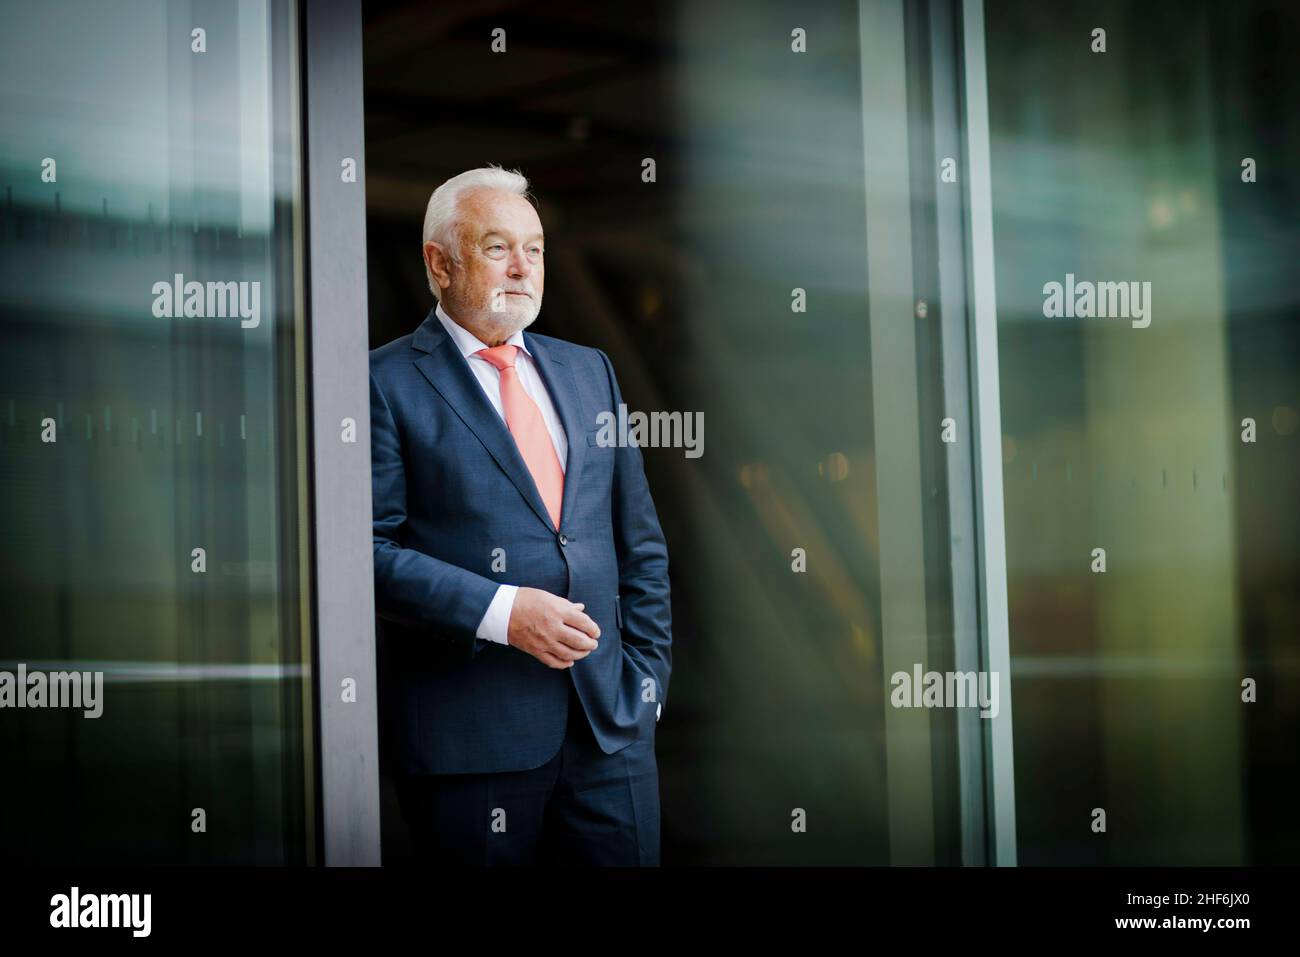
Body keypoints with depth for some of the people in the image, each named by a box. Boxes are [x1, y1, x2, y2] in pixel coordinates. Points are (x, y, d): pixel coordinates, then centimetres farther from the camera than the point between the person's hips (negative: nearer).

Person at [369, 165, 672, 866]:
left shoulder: (589, 370, 16)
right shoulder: (387, 383, -2)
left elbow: (641, 544, 17)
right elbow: (372, 549, -11)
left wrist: (645, 676, 9)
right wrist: (499, 612, -18)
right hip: (471, 732, -5)